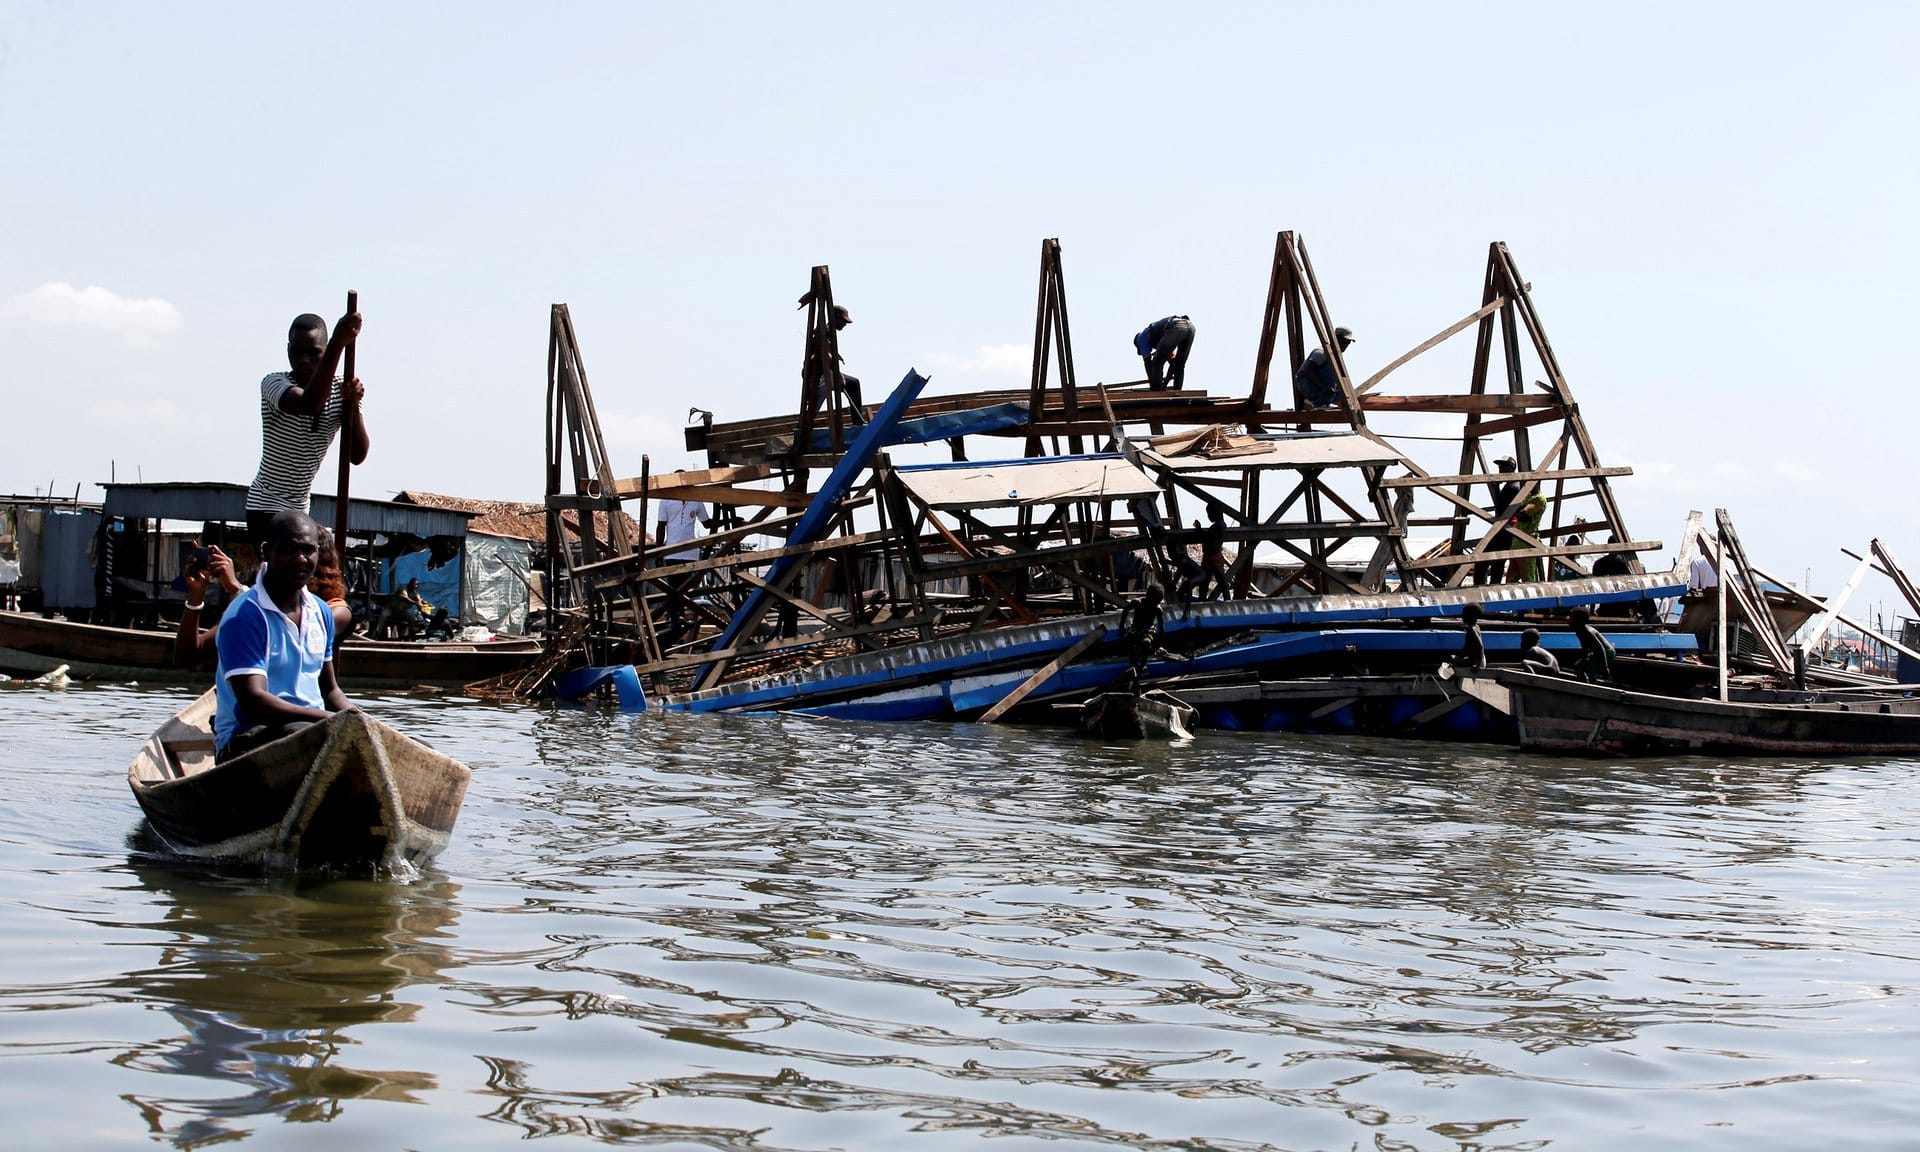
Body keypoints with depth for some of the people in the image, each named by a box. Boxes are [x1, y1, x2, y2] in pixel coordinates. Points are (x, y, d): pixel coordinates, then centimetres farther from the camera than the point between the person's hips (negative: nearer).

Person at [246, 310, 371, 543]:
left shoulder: (340, 393, 0)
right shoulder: (274, 383, -15)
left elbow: (357, 455, -10)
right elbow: (309, 404, -39)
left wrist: (352, 403, -26)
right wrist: (339, 342, -45)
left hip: (300, 506, 7)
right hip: (267, 506, -7)